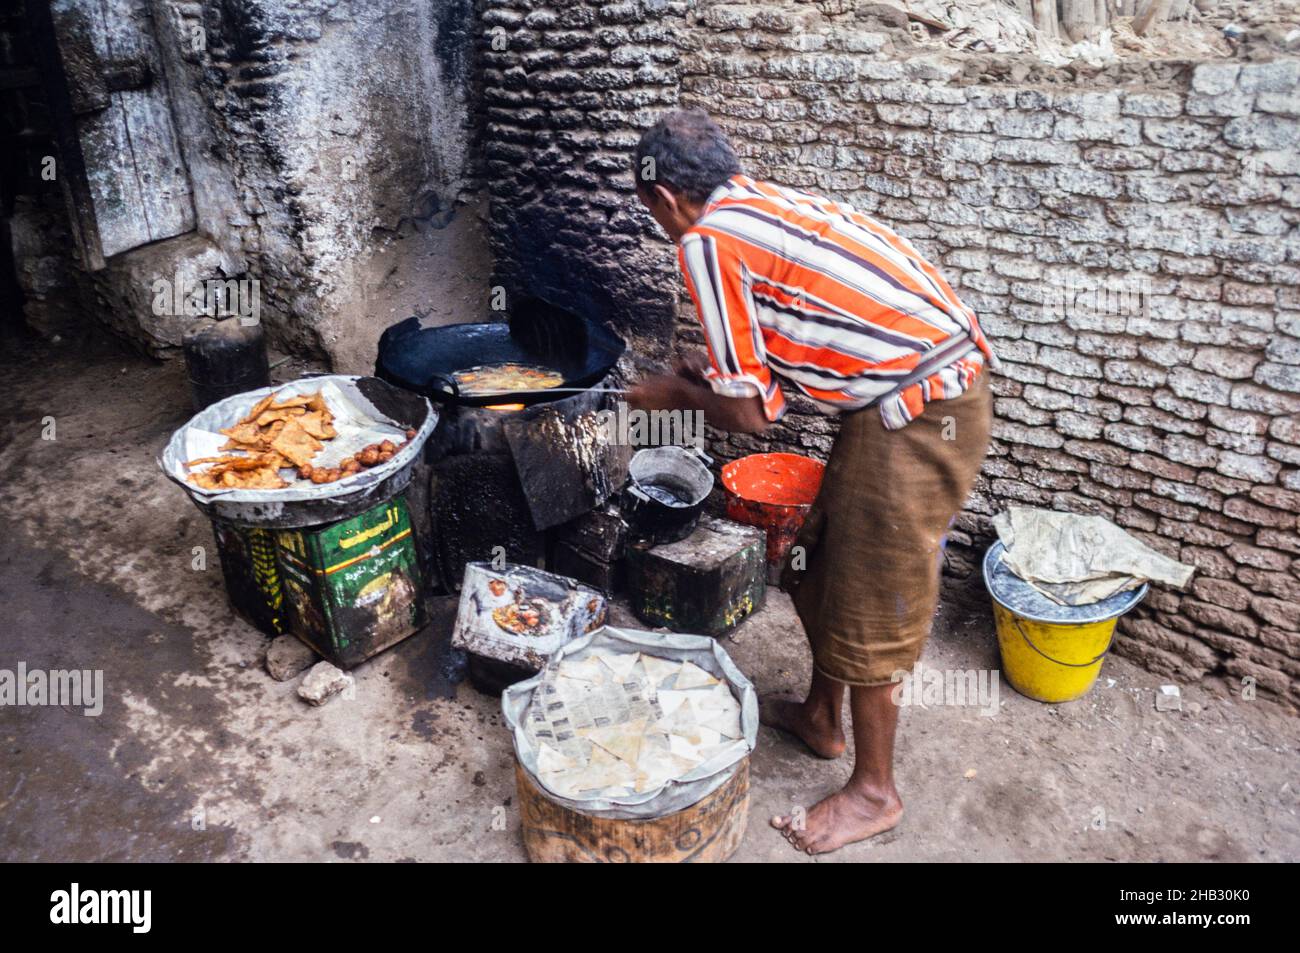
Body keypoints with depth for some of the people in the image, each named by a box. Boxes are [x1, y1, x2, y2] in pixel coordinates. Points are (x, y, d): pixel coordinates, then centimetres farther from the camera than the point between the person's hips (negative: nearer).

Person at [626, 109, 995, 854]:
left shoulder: (707, 240, -11)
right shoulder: (768, 205, 15)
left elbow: (751, 413, -9)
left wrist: (677, 394, 8)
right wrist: (711, 374, 26)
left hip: (915, 413, -9)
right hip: (941, 380, 9)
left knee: (868, 603, 4)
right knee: (818, 561, 21)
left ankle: (875, 792, 25)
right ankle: (822, 717, 41)